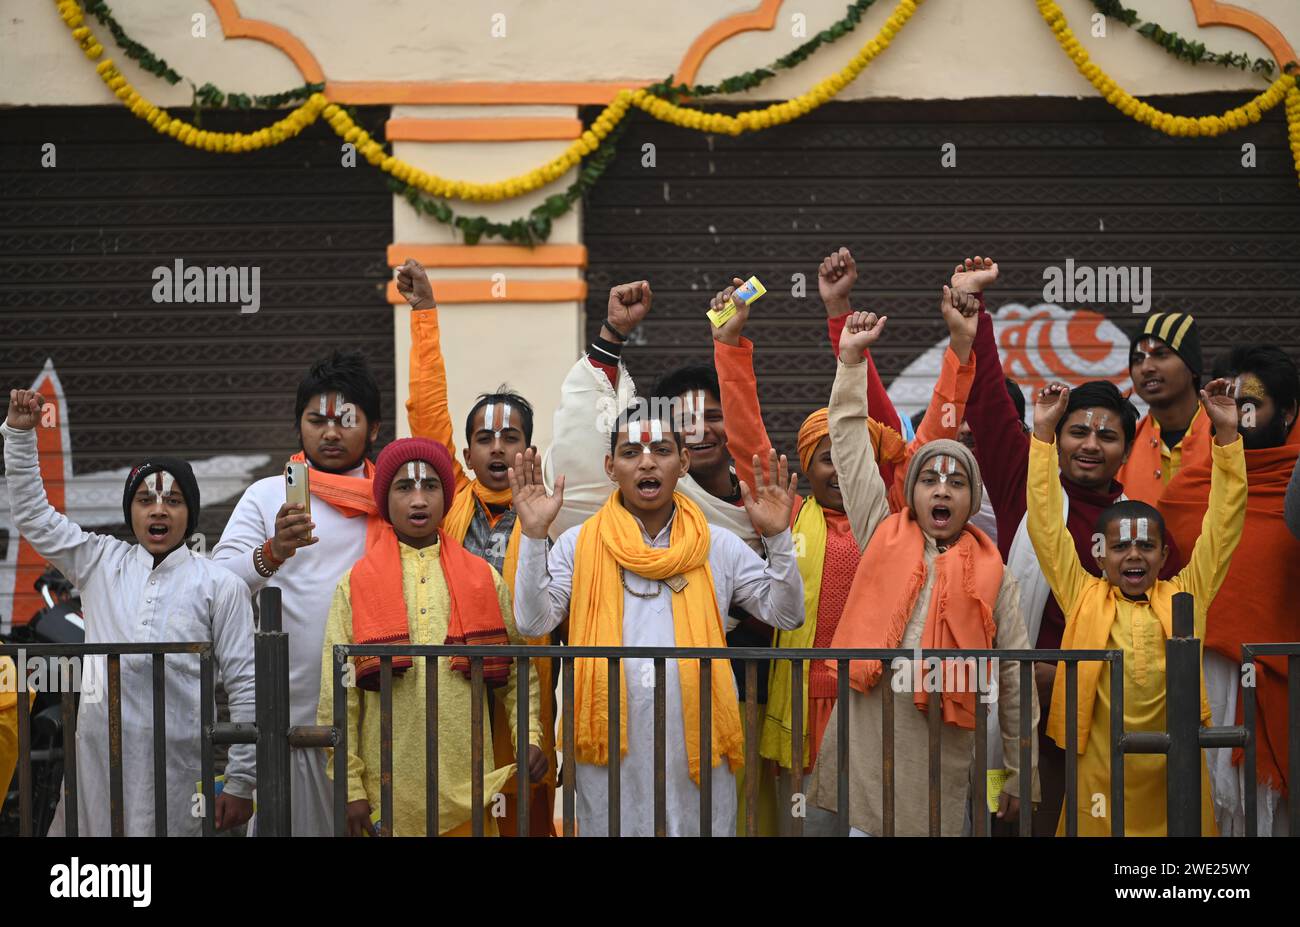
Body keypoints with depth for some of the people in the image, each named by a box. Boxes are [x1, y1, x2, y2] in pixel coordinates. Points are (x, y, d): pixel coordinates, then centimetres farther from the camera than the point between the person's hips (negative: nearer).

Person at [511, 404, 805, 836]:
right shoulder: (579, 544, 4)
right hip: (611, 744, -1)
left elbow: (786, 614, 5)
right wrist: (534, 536, -12)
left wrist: (777, 538, -8)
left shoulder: (719, 546, 7)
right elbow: (533, 622, -4)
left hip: (696, 741, 1)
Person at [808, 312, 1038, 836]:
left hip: (941, 738, 0)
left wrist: (1020, 774, 6)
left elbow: (1015, 674, 8)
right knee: (863, 824, -2)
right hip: (866, 721, 1)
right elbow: (849, 444, 11)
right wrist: (851, 359, 8)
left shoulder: (992, 573, 7)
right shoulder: (884, 535, 11)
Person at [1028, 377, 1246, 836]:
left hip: (1174, 777, 1)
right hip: (1099, 774, -1)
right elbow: (1047, 524, 5)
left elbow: (1224, 525, 7)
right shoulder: (1084, 598, 6)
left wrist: (1226, 433, 2)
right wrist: (1044, 433, 2)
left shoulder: (1184, 596, 8)